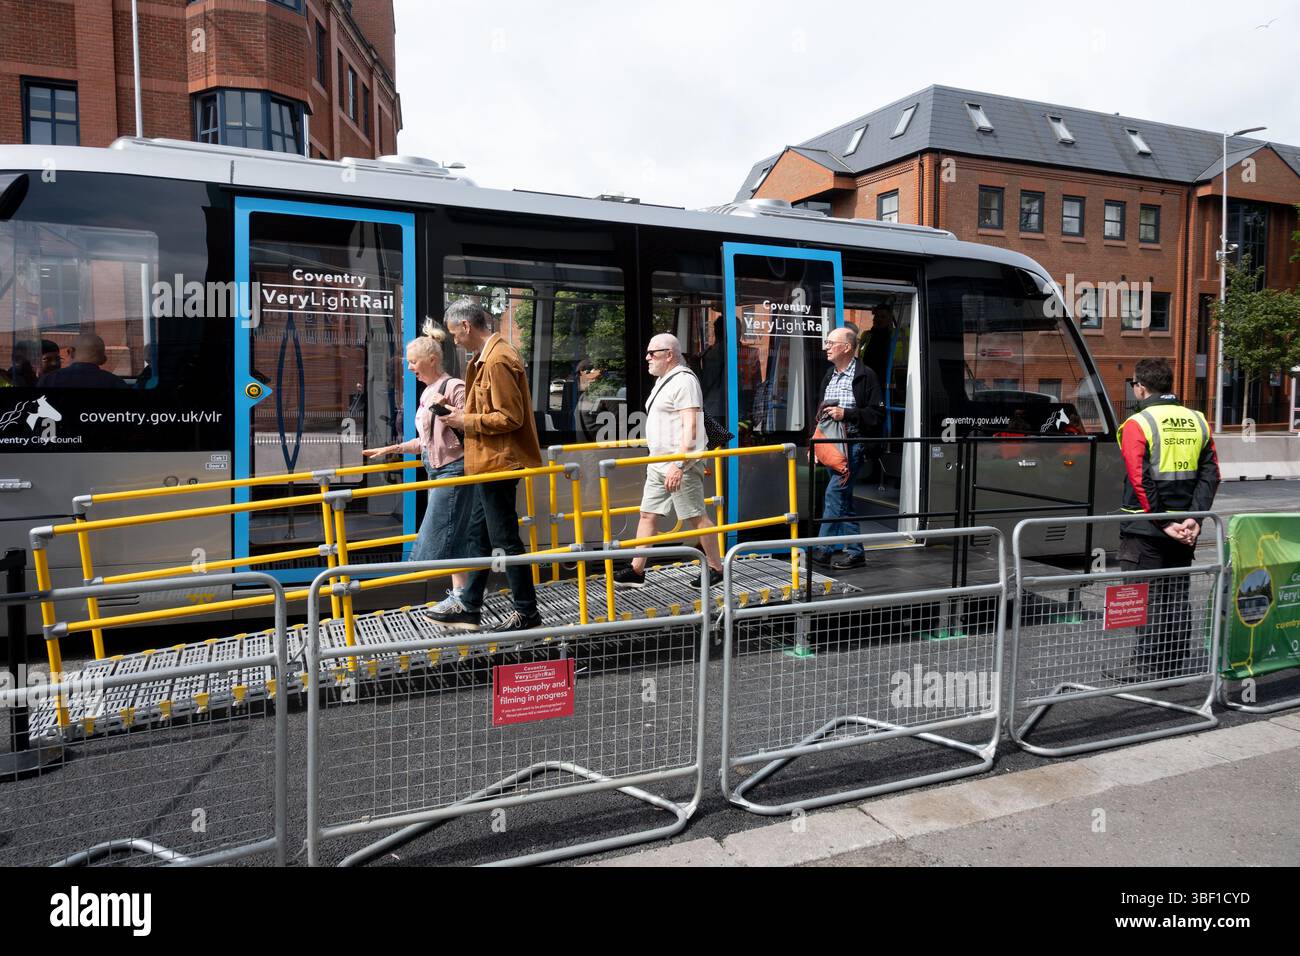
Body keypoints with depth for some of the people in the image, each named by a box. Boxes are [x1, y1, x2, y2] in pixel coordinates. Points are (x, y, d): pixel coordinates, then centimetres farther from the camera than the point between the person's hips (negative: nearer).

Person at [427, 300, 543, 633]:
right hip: (490, 462, 11)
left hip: (499, 463, -11)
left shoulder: (498, 360, -19)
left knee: (505, 539, -2)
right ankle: (469, 606, 28)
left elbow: (510, 417, -23)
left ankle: (527, 612, 9)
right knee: (478, 534, 17)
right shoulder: (486, 357, 14)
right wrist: (466, 412, 8)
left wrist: (466, 422, -14)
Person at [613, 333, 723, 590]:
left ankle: (715, 568, 10)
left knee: (696, 517, -2)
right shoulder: (663, 381, 18)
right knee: (647, 514, 8)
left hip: (680, 464, -10)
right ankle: (636, 571, 11)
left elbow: (690, 427, -20)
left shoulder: (684, 381, -13)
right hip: (659, 463, 10)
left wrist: (678, 464, -25)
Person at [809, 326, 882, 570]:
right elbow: (820, 412, 24)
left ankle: (823, 549, -8)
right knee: (842, 498, 10)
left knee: (834, 493, -13)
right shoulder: (829, 376, 17)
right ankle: (854, 551, 17)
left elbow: (875, 414, -11)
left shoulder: (866, 376, -7)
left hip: (853, 444, -8)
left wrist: (846, 414, -20)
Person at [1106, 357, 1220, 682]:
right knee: (1177, 597, 14)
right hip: (1184, 528, 6)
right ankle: (1173, 666, 23)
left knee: (1146, 597, 2)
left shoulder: (1137, 424, -11)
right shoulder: (1198, 422, 8)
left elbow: (1141, 480, -18)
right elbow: (1210, 474, 3)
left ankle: (1146, 665, 6)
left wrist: (1164, 523, -13)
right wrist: (1193, 518, -3)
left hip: (1146, 530, -6)